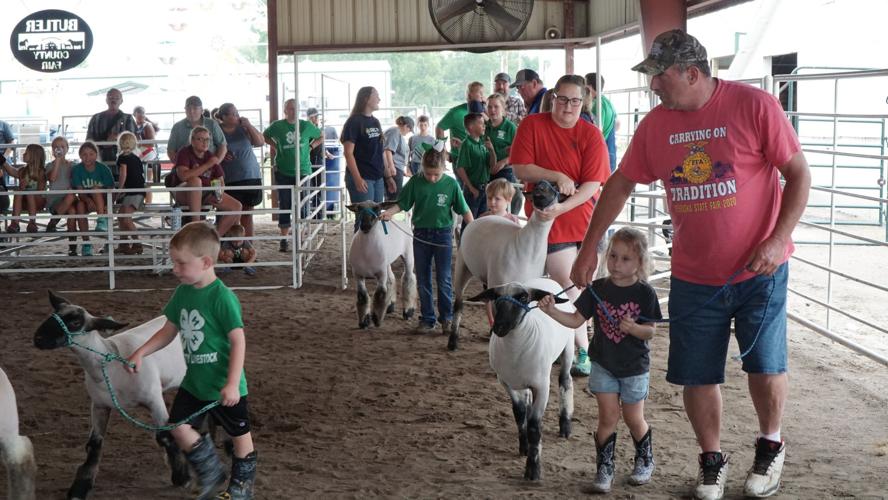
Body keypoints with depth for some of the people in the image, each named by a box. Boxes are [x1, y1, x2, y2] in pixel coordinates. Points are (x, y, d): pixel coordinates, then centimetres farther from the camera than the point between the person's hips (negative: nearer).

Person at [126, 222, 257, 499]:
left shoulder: (222, 297, -23)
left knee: (239, 435, 10)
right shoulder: (183, 292, 0)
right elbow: (169, 330, 12)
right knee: (179, 428, 3)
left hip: (224, 385, -7)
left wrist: (232, 384, -24)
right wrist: (141, 352, 2)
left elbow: (238, 341, -22)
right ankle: (211, 473, 23)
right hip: (193, 382, 7)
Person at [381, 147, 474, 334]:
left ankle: (447, 318, 15)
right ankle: (427, 319, 18)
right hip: (421, 235, 2)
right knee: (423, 280, 8)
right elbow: (402, 204, -1)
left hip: (443, 235, -2)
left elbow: (464, 210, -2)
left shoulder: (451, 184, -8)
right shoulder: (415, 182, -5)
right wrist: (389, 212, -20)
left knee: (444, 279, 3)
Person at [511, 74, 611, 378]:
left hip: (587, 221, 2)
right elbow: (520, 169, -10)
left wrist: (562, 207, -26)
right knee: (568, 288, -5)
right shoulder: (532, 125, -4)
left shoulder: (591, 135, -5)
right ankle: (583, 352, 5)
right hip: (552, 225, -2)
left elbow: (592, 185, -11)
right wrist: (556, 176, -23)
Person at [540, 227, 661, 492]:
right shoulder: (597, 289, -5)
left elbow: (650, 331, -9)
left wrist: (633, 328, -29)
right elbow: (576, 320, -4)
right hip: (603, 365, 1)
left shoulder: (644, 293, -11)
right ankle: (604, 469, 12)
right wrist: (551, 310, -18)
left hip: (634, 368, -1)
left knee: (634, 419, 11)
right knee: (608, 417, 1)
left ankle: (645, 461, 35)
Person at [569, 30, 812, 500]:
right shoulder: (655, 125, 1)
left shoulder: (754, 106, -12)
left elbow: (799, 173, -9)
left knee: (766, 366, 2)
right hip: (693, 276, 3)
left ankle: (770, 446, 29)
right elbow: (620, 183, 10)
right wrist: (589, 249, 9)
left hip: (758, 269, -3)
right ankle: (711, 460, 27)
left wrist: (778, 238, -19)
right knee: (697, 376, 6)